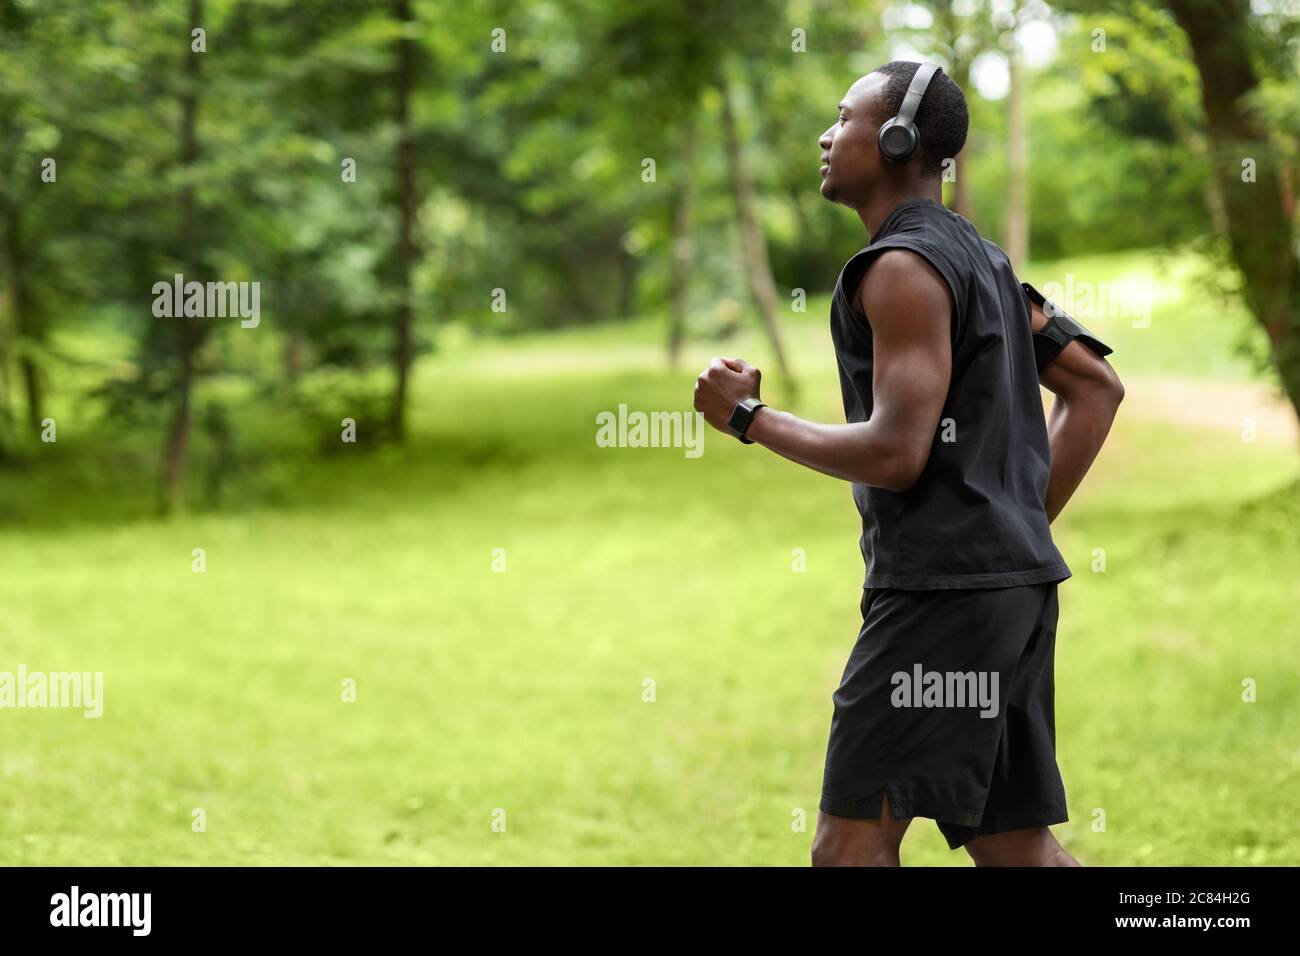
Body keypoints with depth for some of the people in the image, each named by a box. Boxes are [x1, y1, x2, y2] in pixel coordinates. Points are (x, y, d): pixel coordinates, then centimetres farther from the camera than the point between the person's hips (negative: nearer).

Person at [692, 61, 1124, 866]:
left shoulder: (904, 267, -11)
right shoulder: (977, 256, 19)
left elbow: (896, 454, -19)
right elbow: (1097, 387, 22)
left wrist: (747, 417, -8)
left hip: (942, 586, -10)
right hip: (1014, 581, 10)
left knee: (850, 842, -7)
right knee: (1015, 846, 10)